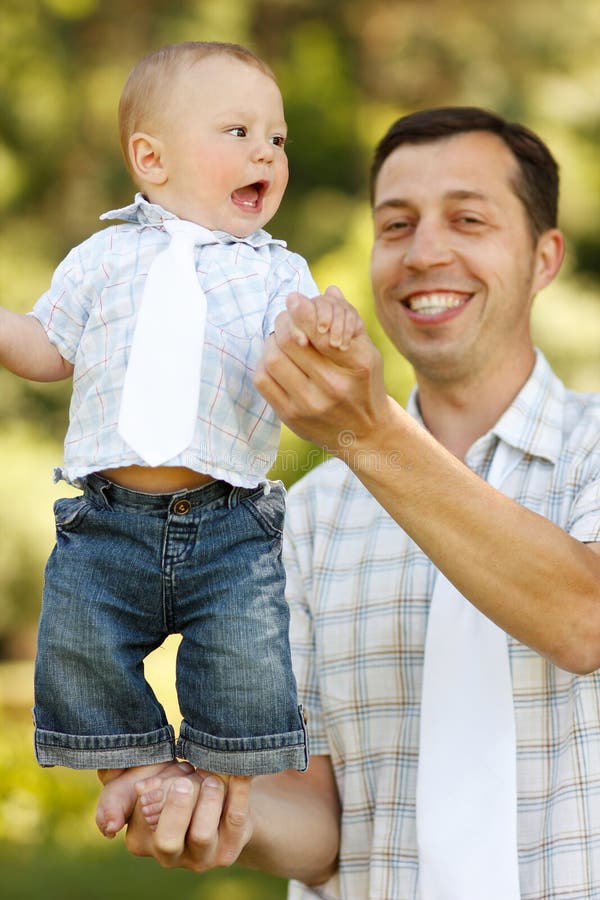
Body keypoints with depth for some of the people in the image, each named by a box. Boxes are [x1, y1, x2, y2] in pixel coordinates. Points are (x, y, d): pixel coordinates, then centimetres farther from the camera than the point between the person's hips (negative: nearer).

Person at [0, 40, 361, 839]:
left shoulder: (276, 271, 9)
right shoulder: (106, 256, 11)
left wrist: (328, 324, -25)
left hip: (230, 522, -1)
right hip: (109, 517, 1)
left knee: (249, 666, -5)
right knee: (80, 655, 2)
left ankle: (228, 783, 18)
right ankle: (133, 770, 25)